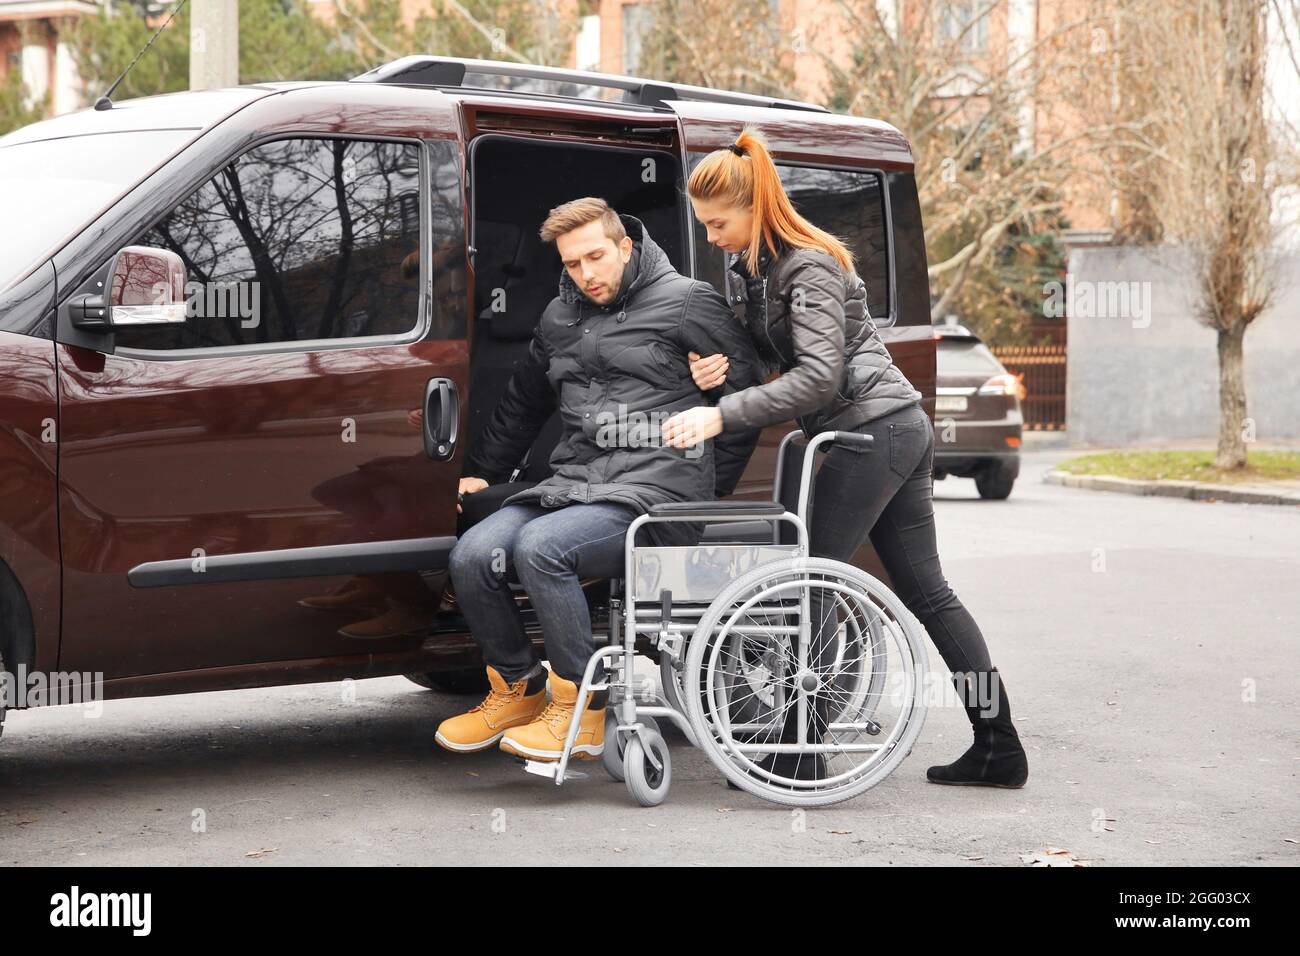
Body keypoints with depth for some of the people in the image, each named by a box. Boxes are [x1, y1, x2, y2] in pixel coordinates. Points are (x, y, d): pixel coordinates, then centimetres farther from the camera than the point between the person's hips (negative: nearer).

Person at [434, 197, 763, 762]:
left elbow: (747, 397, 5)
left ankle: (581, 714, -18)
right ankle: (518, 688, 7)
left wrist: (708, 492, 4)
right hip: (573, 482, 6)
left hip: (655, 491, -6)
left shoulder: (687, 302, 1)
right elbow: (520, 406, 35)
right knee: (473, 556, -16)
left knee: (540, 547, -31)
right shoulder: (559, 318, 20)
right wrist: (480, 474, 30)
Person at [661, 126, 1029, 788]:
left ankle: (801, 754, -4)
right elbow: (766, 355, 13)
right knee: (927, 593, 10)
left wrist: (721, 415, -28)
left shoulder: (809, 267, -16)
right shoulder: (747, 267, 11)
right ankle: (998, 750, 13)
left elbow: (818, 377, -24)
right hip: (899, 430, 10)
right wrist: (716, 365, -11)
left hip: (871, 431, -10)